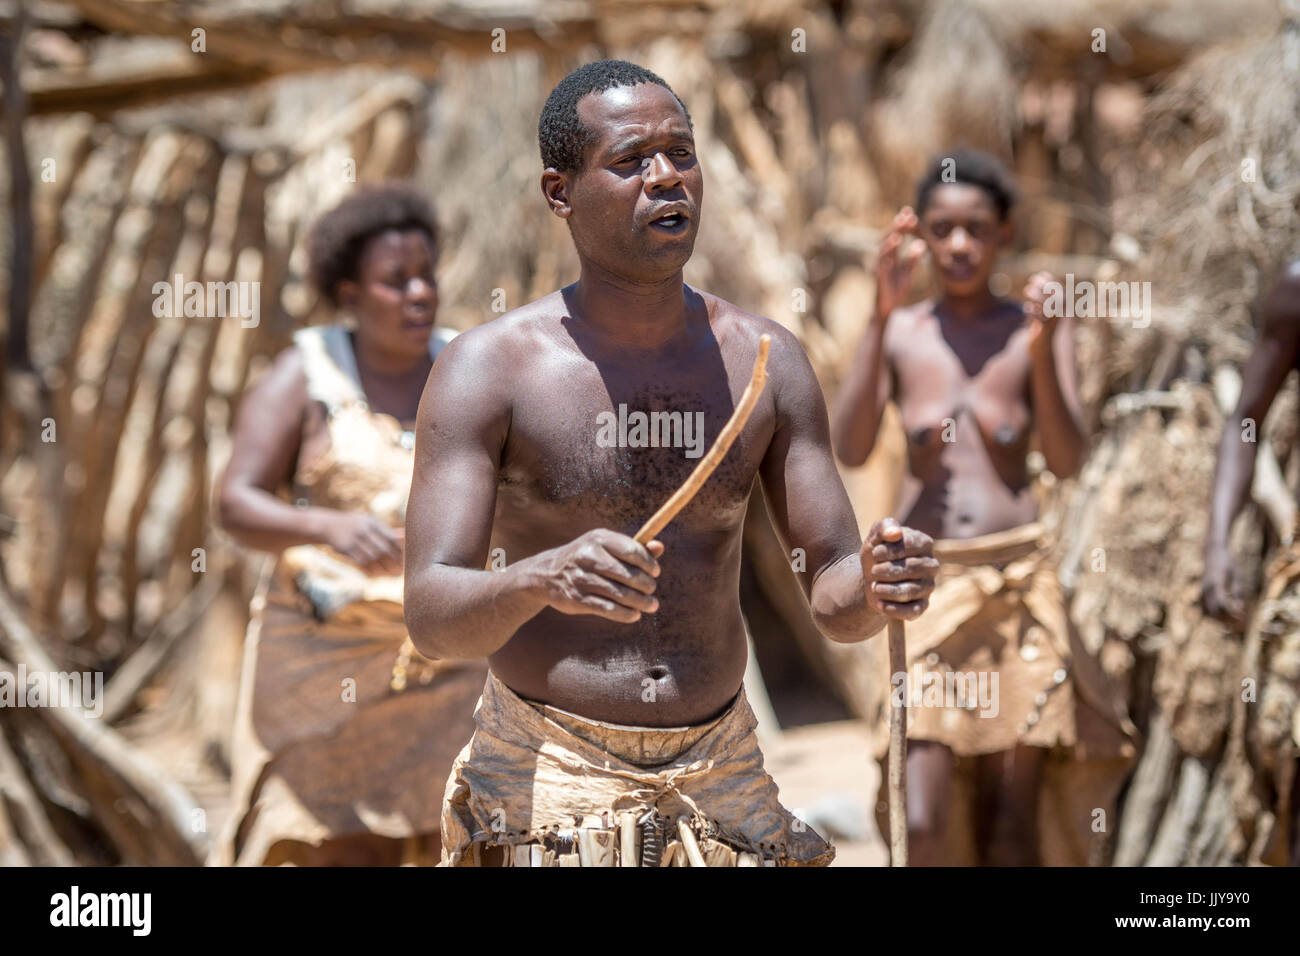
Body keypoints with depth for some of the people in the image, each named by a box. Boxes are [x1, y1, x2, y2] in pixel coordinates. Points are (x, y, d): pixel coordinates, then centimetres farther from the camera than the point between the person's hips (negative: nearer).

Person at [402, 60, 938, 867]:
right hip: (551, 779, -3)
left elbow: (833, 598, 0)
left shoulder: (765, 362, 0)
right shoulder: (488, 368, -10)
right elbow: (432, 617, -18)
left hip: (723, 772, 3)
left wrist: (878, 588, -23)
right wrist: (542, 580, -38)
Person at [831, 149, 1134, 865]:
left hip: (1020, 583, 0)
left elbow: (1068, 462, -7)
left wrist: (1041, 354, -23)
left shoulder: (1039, 327, 1)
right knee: (921, 821, -10)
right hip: (925, 585, 0)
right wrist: (881, 316, -19)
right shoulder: (898, 333, 2)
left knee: (1009, 816, 3)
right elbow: (850, 450, -11)